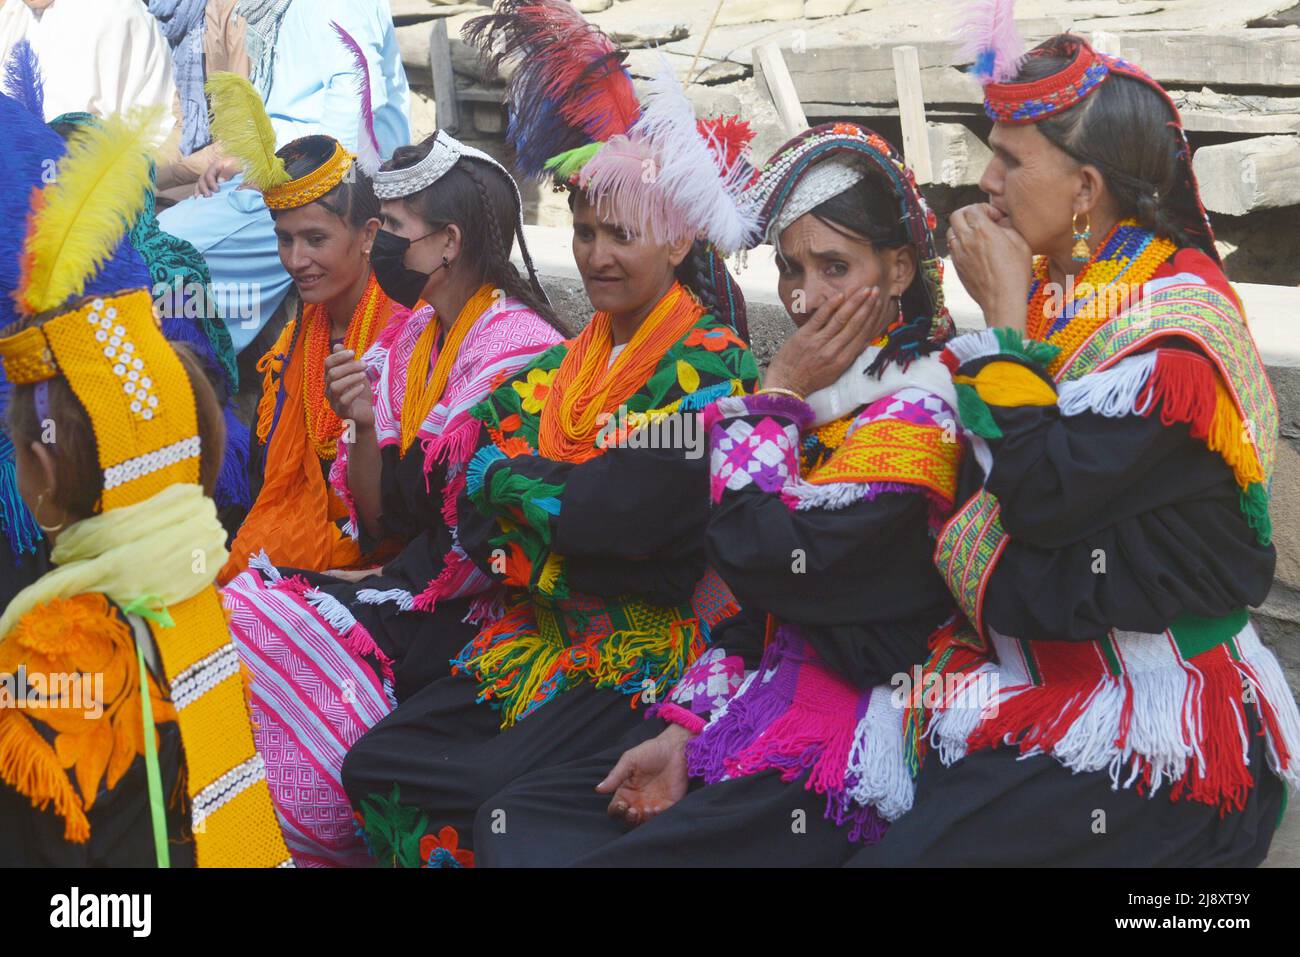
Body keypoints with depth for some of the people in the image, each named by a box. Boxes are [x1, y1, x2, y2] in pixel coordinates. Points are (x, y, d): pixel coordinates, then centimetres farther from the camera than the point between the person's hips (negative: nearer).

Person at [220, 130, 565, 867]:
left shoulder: (519, 349, -13)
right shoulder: (405, 342, 10)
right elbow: (377, 515, 8)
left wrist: (393, 583, -8)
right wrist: (363, 425, -8)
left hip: (453, 615, -7)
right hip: (404, 579, 7)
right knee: (235, 610, -12)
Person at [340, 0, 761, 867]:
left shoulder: (712, 366, -7)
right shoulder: (561, 367, 13)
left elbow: (625, 512, -20)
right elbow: (477, 518, 5)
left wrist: (515, 479, -5)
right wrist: (575, 507, -11)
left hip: (648, 657, -7)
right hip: (540, 642, 7)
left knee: (496, 800, -25)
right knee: (376, 765, -9)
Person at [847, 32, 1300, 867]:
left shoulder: (1174, 324, -16)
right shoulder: (1065, 287, 10)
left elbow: (1043, 498, -23)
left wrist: (1003, 317, -15)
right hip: (1055, 693, 8)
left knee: (912, 848, -20)